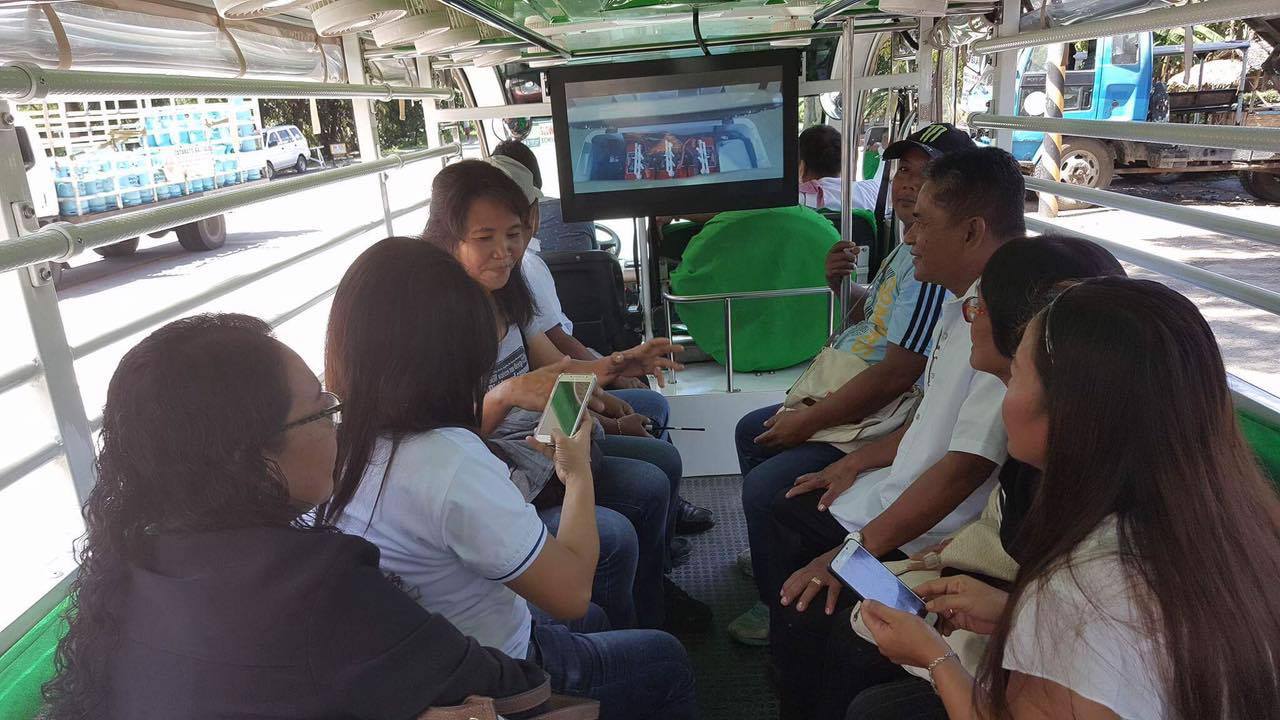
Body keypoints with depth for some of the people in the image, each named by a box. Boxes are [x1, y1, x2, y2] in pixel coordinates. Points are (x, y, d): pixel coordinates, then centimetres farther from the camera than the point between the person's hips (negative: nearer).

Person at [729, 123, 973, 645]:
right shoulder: (909, 249, 11)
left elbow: (896, 375, -28)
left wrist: (807, 422, -20)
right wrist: (841, 285, 1)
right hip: (841, 401, 12)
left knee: (765, 486, -22)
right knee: (751, 432, 22)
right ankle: (774, 554, 41)